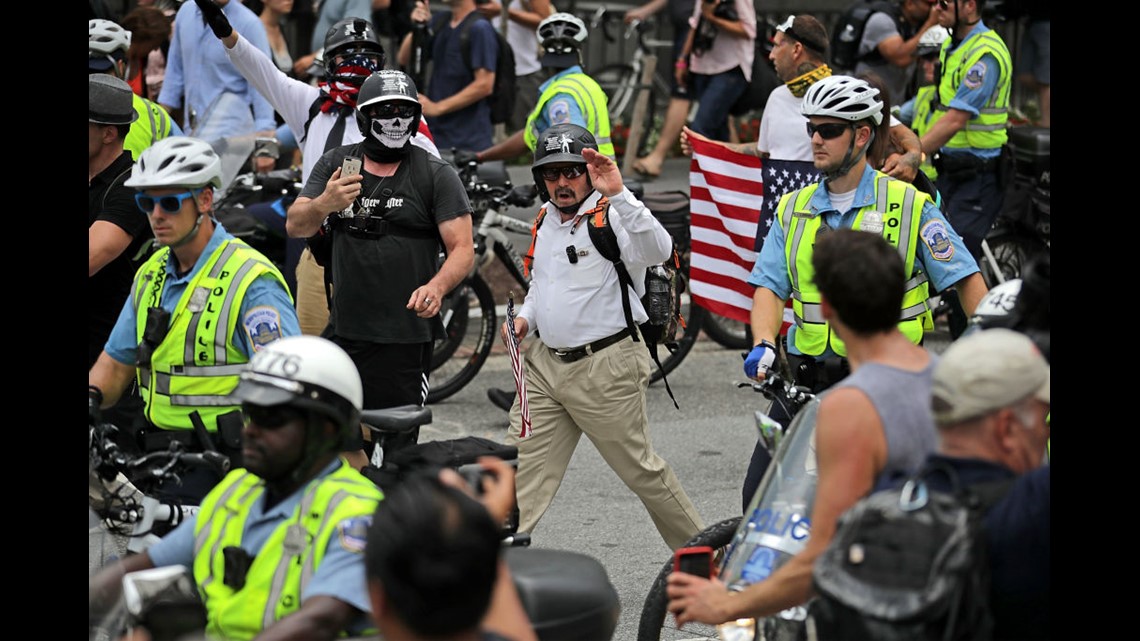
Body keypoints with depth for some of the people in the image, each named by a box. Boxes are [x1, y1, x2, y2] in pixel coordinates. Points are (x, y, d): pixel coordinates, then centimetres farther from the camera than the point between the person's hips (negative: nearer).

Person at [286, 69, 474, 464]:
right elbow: (295, 227, 2)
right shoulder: (335, 164, 9)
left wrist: (437, 286, -26)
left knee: (397, 453, -3)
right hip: (344, 331, 3)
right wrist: (324, 204, -21)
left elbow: (462, 249, -4)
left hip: (407, 338, -3)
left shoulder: (435, 175, 0)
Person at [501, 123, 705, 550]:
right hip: (545, 362, 7)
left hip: (605, 367, -7)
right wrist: (525, 318, 10)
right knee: (522, 468, 2)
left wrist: (619, 195, -42)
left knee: (641, 469, 5)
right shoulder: (546, 221, 12)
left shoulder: (611, 218, -13)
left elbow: (658, 251, -35)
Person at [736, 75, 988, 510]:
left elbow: (966, 279, -1)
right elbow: (769, 286, 3)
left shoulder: (908, 206, -1)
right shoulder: (794, 209, 10)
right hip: (808, 382, 4)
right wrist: (763, 344, -17)